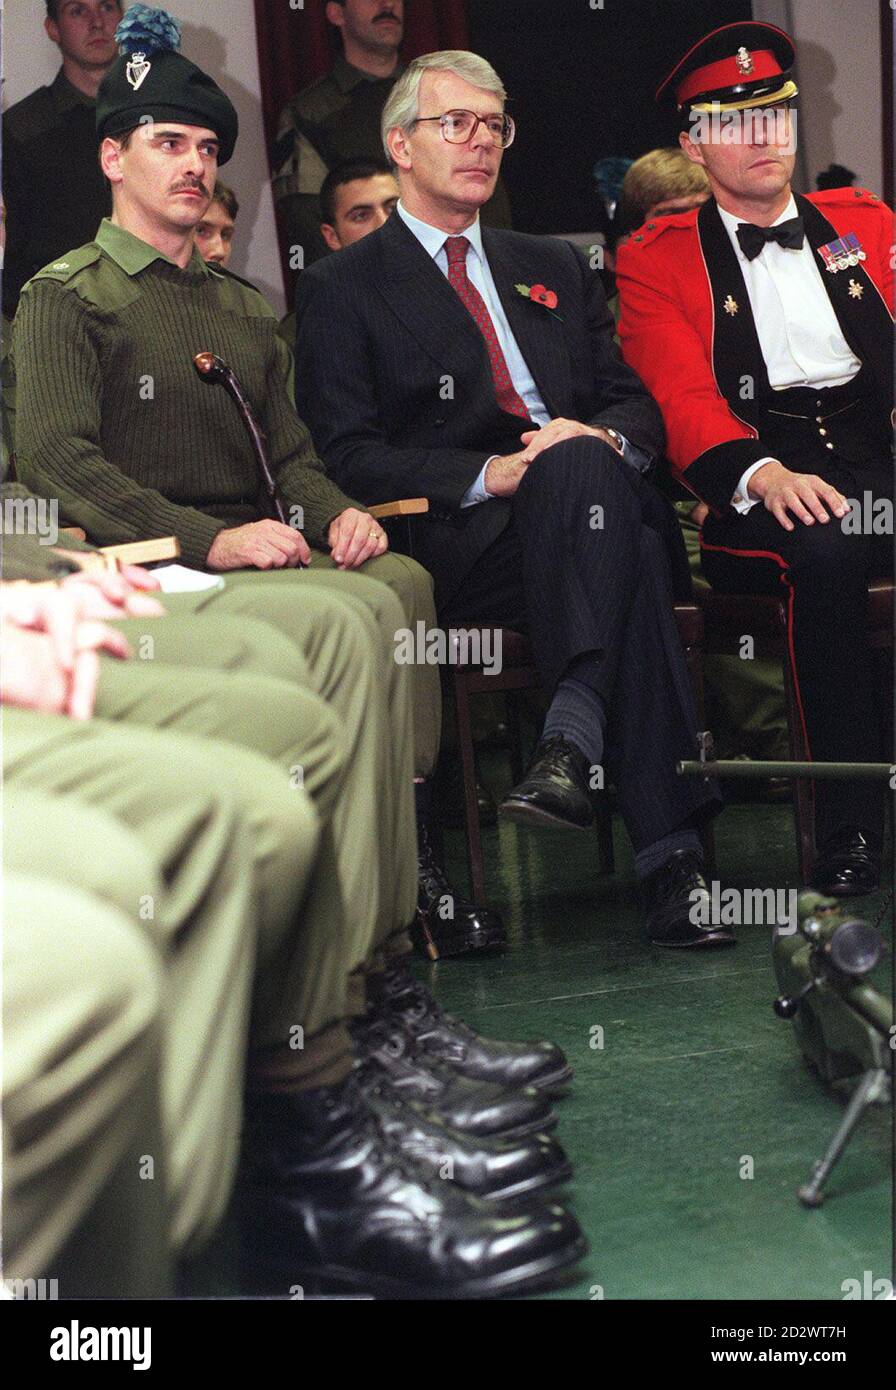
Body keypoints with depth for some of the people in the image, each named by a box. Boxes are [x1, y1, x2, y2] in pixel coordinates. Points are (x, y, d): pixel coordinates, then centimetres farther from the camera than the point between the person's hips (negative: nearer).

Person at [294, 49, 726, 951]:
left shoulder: (554, 269, 28)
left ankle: (574, 741, -40)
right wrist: (488, 475, -15)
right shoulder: (344, 287, 12)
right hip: (454, 548, -4)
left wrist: (601, 438, -5)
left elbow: (638, 404, 21)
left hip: (597, 494, 4)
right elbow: (347, 456, -1)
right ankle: (668, 854, -39)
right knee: (629, 559, -35)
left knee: (582, 464, -35)